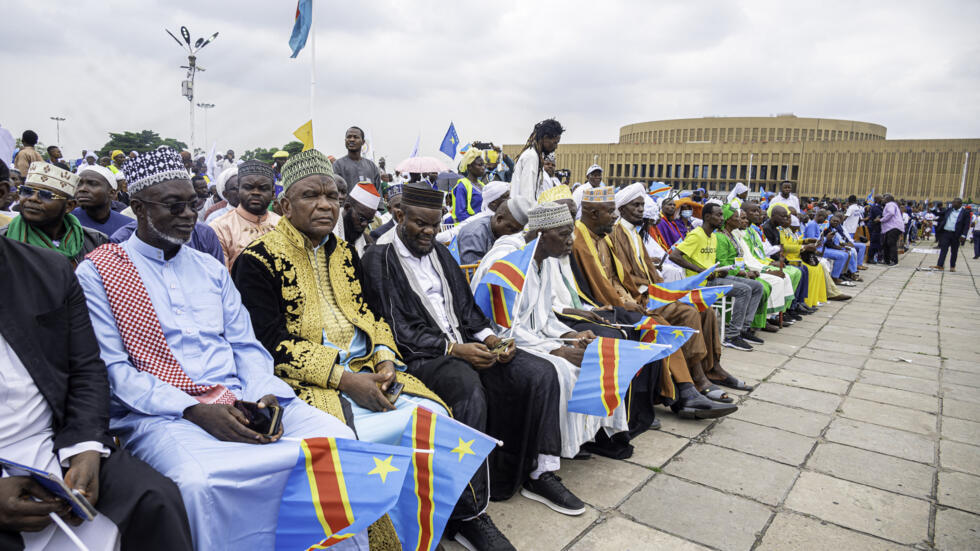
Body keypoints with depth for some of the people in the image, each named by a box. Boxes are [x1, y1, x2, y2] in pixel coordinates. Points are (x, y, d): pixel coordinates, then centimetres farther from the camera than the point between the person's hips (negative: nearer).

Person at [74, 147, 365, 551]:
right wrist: (194, 411, -17)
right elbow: (114, 370, -4)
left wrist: (264, 396, -8)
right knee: (199, 480, -37)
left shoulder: (212, 270, 20)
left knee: (339, 438, -18)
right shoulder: (97, 274, 5)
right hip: (160, 411, -4)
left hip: (239, 400, 4)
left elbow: (247, 347, 14)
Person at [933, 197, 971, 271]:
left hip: (956, 235, -2)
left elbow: (967, 225, -5)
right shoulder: (948, 210, 9)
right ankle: (940, 265, -2)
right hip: (945, 232, 2)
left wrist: (963, 235, -13)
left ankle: (952, 266, 16)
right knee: (943, 249, -1)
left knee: (954, 251, 7)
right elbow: (941, 218, 16)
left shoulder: (965, 212, -1)